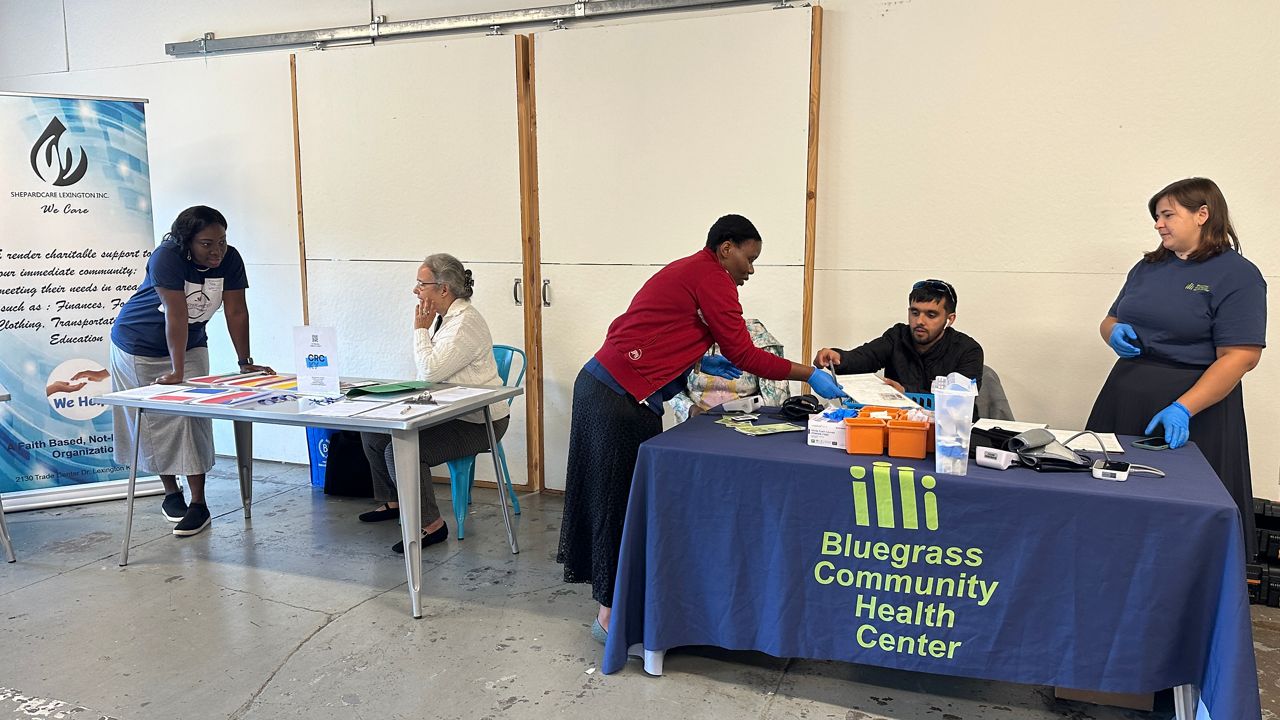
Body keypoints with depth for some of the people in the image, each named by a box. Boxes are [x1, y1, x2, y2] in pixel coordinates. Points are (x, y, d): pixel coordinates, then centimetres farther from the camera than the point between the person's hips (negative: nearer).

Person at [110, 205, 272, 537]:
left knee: (194, 419, -6)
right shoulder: (166, 258, -29)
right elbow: (176, 315, -35)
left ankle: (198, 504, -4)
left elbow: (236, 313, -14)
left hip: (190, 345, 3)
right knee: (156, 419, 4)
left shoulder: (230, 260, -17)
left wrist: (246, 363, -15)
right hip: (140, 346, -3)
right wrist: (176, 372, -34)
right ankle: (171, 493, 22)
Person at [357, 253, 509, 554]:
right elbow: (430, 371, 19)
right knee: (373, 432, 11)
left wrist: (420, 329, -16)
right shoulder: (442, 316, 9)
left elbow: (430, 371, -27)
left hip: (476, 423, -10)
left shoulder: (465, 323, -22)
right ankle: (392, 502, 28)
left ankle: (431, 525, -10)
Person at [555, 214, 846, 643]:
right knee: (623, 501, -2)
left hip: (599, 383, 10)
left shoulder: (686, 271, 21)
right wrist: (810, 375, -1)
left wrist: (699, 361, 16)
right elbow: (743, 354, -9)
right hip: (623, 400, -10)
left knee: (613, 496, 16)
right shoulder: (712, 278, -8)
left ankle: (613, 600, 29)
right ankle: (612, 617, 9)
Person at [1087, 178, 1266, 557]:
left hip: (1197, 402, -6)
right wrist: (1115, 333, -5)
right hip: (1126, 399, 6)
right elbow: (1110, 321, 21)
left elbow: (1239, 356, -15)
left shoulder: (1237, 275, -7)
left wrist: (1183, 409, -25)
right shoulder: (1148, 268, 13)